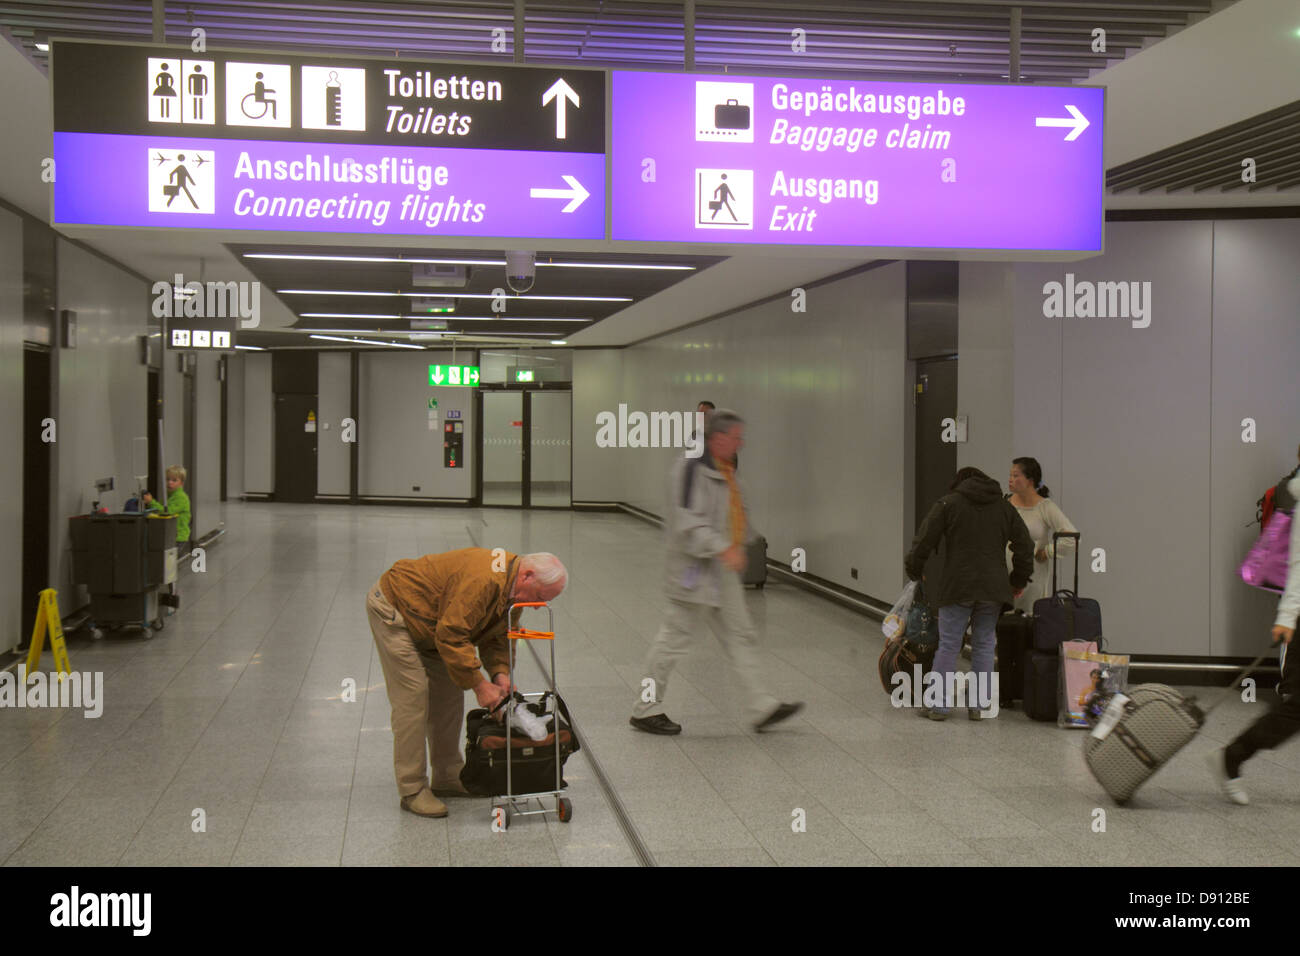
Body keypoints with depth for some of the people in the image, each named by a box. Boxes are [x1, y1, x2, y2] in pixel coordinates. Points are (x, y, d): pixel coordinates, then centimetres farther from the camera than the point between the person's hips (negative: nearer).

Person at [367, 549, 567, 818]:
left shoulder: (514, 587, -4)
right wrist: (479, 684, -30)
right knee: (412, 697, -12)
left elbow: (498, 636, 5)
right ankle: (412, 790, -5)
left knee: (448, 694, 10)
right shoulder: (481, 580, -36)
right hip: (392, 608, -10)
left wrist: (500, 673, -13)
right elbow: (451, 636, -34)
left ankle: (448, 777, 21)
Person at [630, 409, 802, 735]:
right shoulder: (691, 468, -19)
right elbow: (687, 522, -25)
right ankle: (645, 710, 13)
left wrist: (736, 547, 20)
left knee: (741, 636, 11)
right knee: (675, 639, 0)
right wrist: (723, 549, -28)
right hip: (693, 571, -10)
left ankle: (761, 708, 16)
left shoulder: (724, 469, 12)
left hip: (721, 572, 10)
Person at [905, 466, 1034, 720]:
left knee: (948, 645, 1)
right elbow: (1024, 545, 13)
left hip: (957, 586, -3)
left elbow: (924, 541, -2)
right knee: (984, 645, 9)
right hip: (993, 589, 3)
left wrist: (913, 570, 12)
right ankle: (979, 705, 11)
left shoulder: (948, 503, 2)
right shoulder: (1004, 506, 13)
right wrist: (1019, 580, 22)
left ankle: (939, 706, 4)